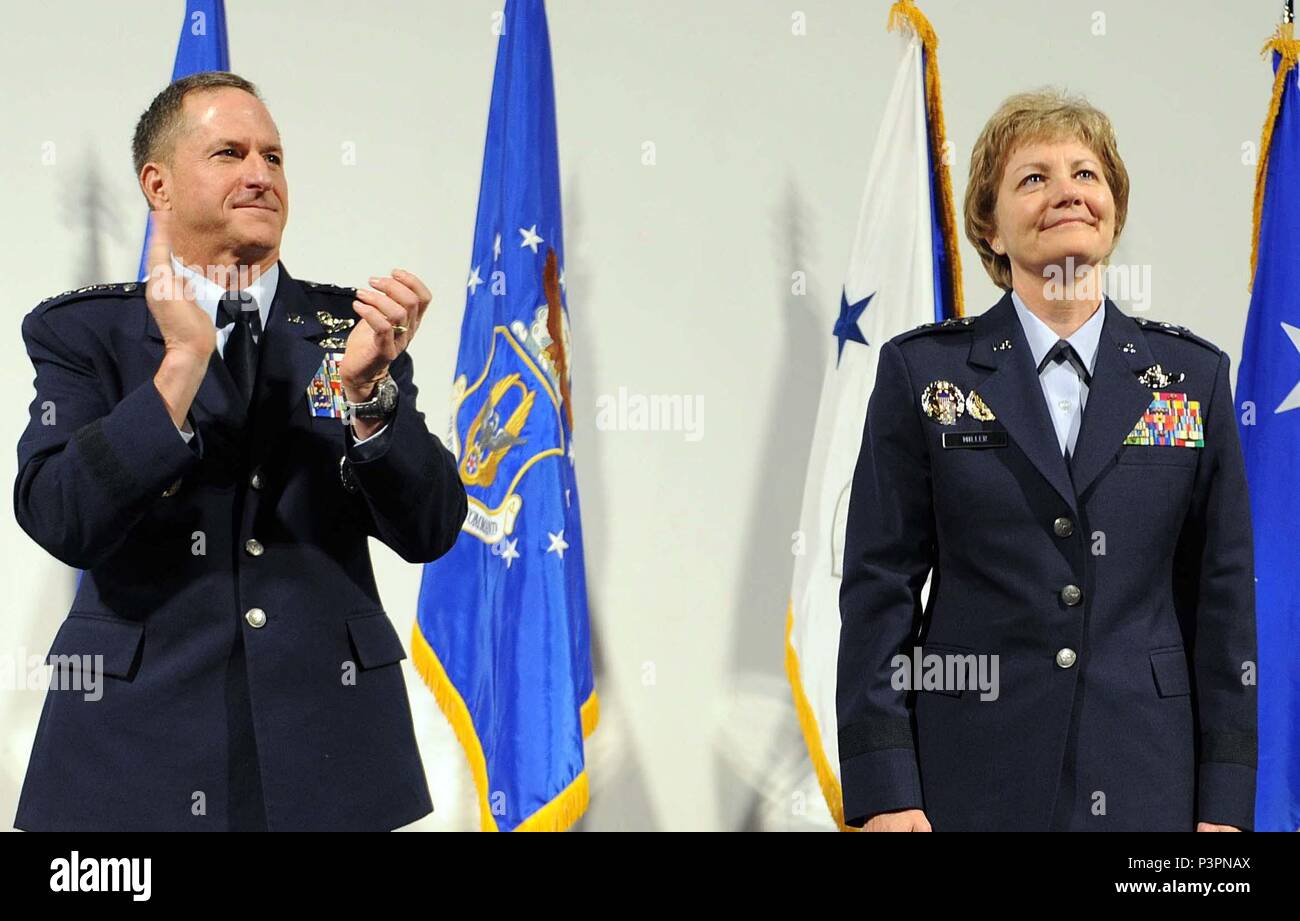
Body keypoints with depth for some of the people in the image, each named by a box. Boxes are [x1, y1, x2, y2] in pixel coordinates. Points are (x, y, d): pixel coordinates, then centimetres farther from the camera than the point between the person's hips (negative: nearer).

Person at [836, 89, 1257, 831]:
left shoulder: (1194, 375, 7)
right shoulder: (922, 371, 2)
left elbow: (1224, 593, 6)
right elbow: (880, 585, -1)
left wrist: (1226, 801, 1)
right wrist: (883, 791, -7)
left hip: (1147, 783, 1)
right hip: (973, 779, -1)